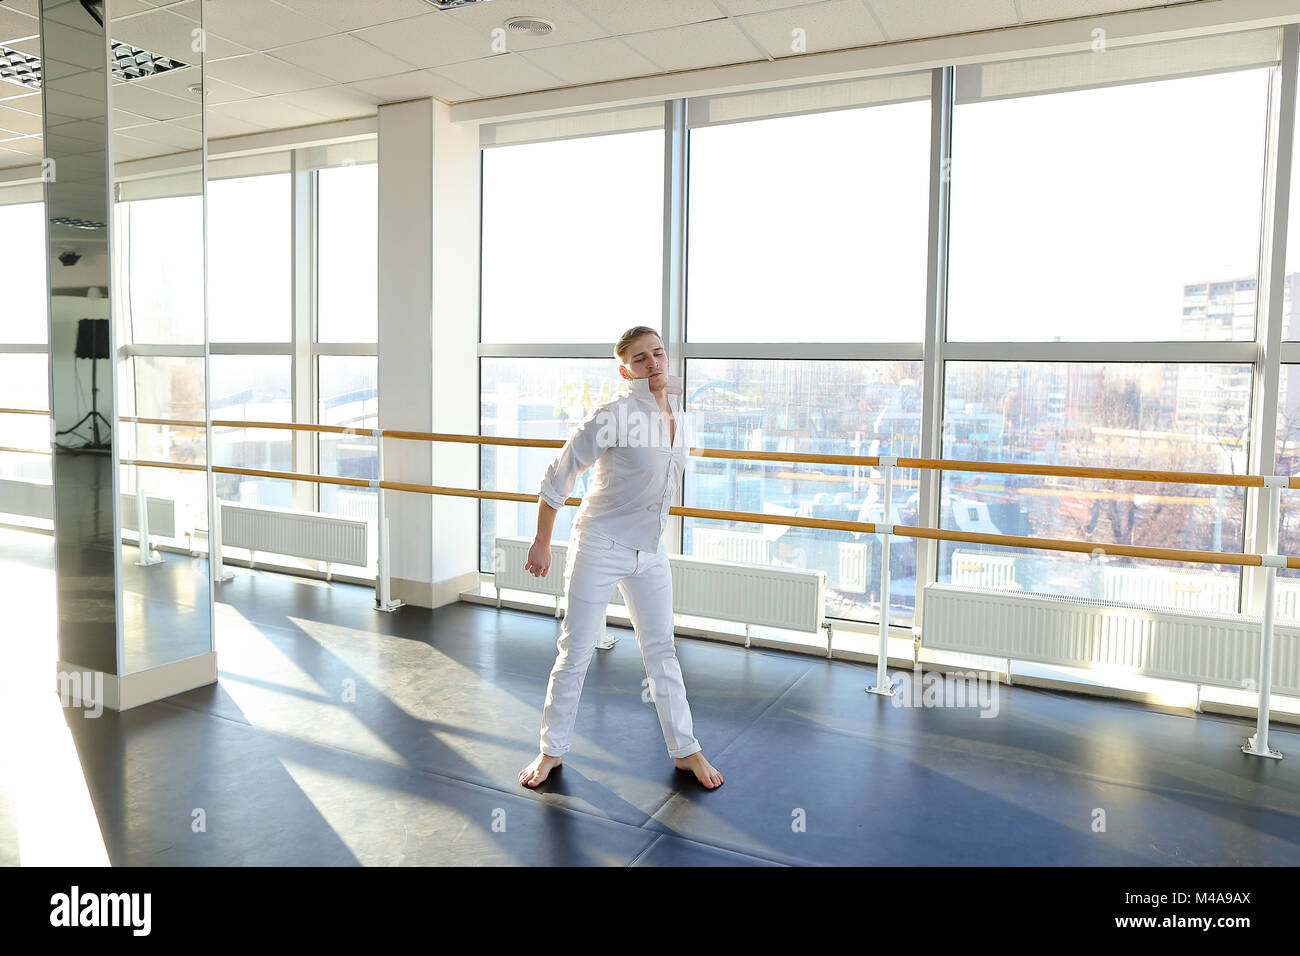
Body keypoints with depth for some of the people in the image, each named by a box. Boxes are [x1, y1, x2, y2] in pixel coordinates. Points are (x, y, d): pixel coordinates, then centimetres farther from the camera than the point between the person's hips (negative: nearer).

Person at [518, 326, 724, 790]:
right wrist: (541, 542, -9)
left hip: (650, 551, 6)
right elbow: (557, 477, -14)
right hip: (599, 548, -6)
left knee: (661, 650, 14)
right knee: (575, 653, 6)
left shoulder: (678, 414, 1)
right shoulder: (613, 415, -19)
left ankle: (684, 749, 27)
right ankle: (553, 750, 24)